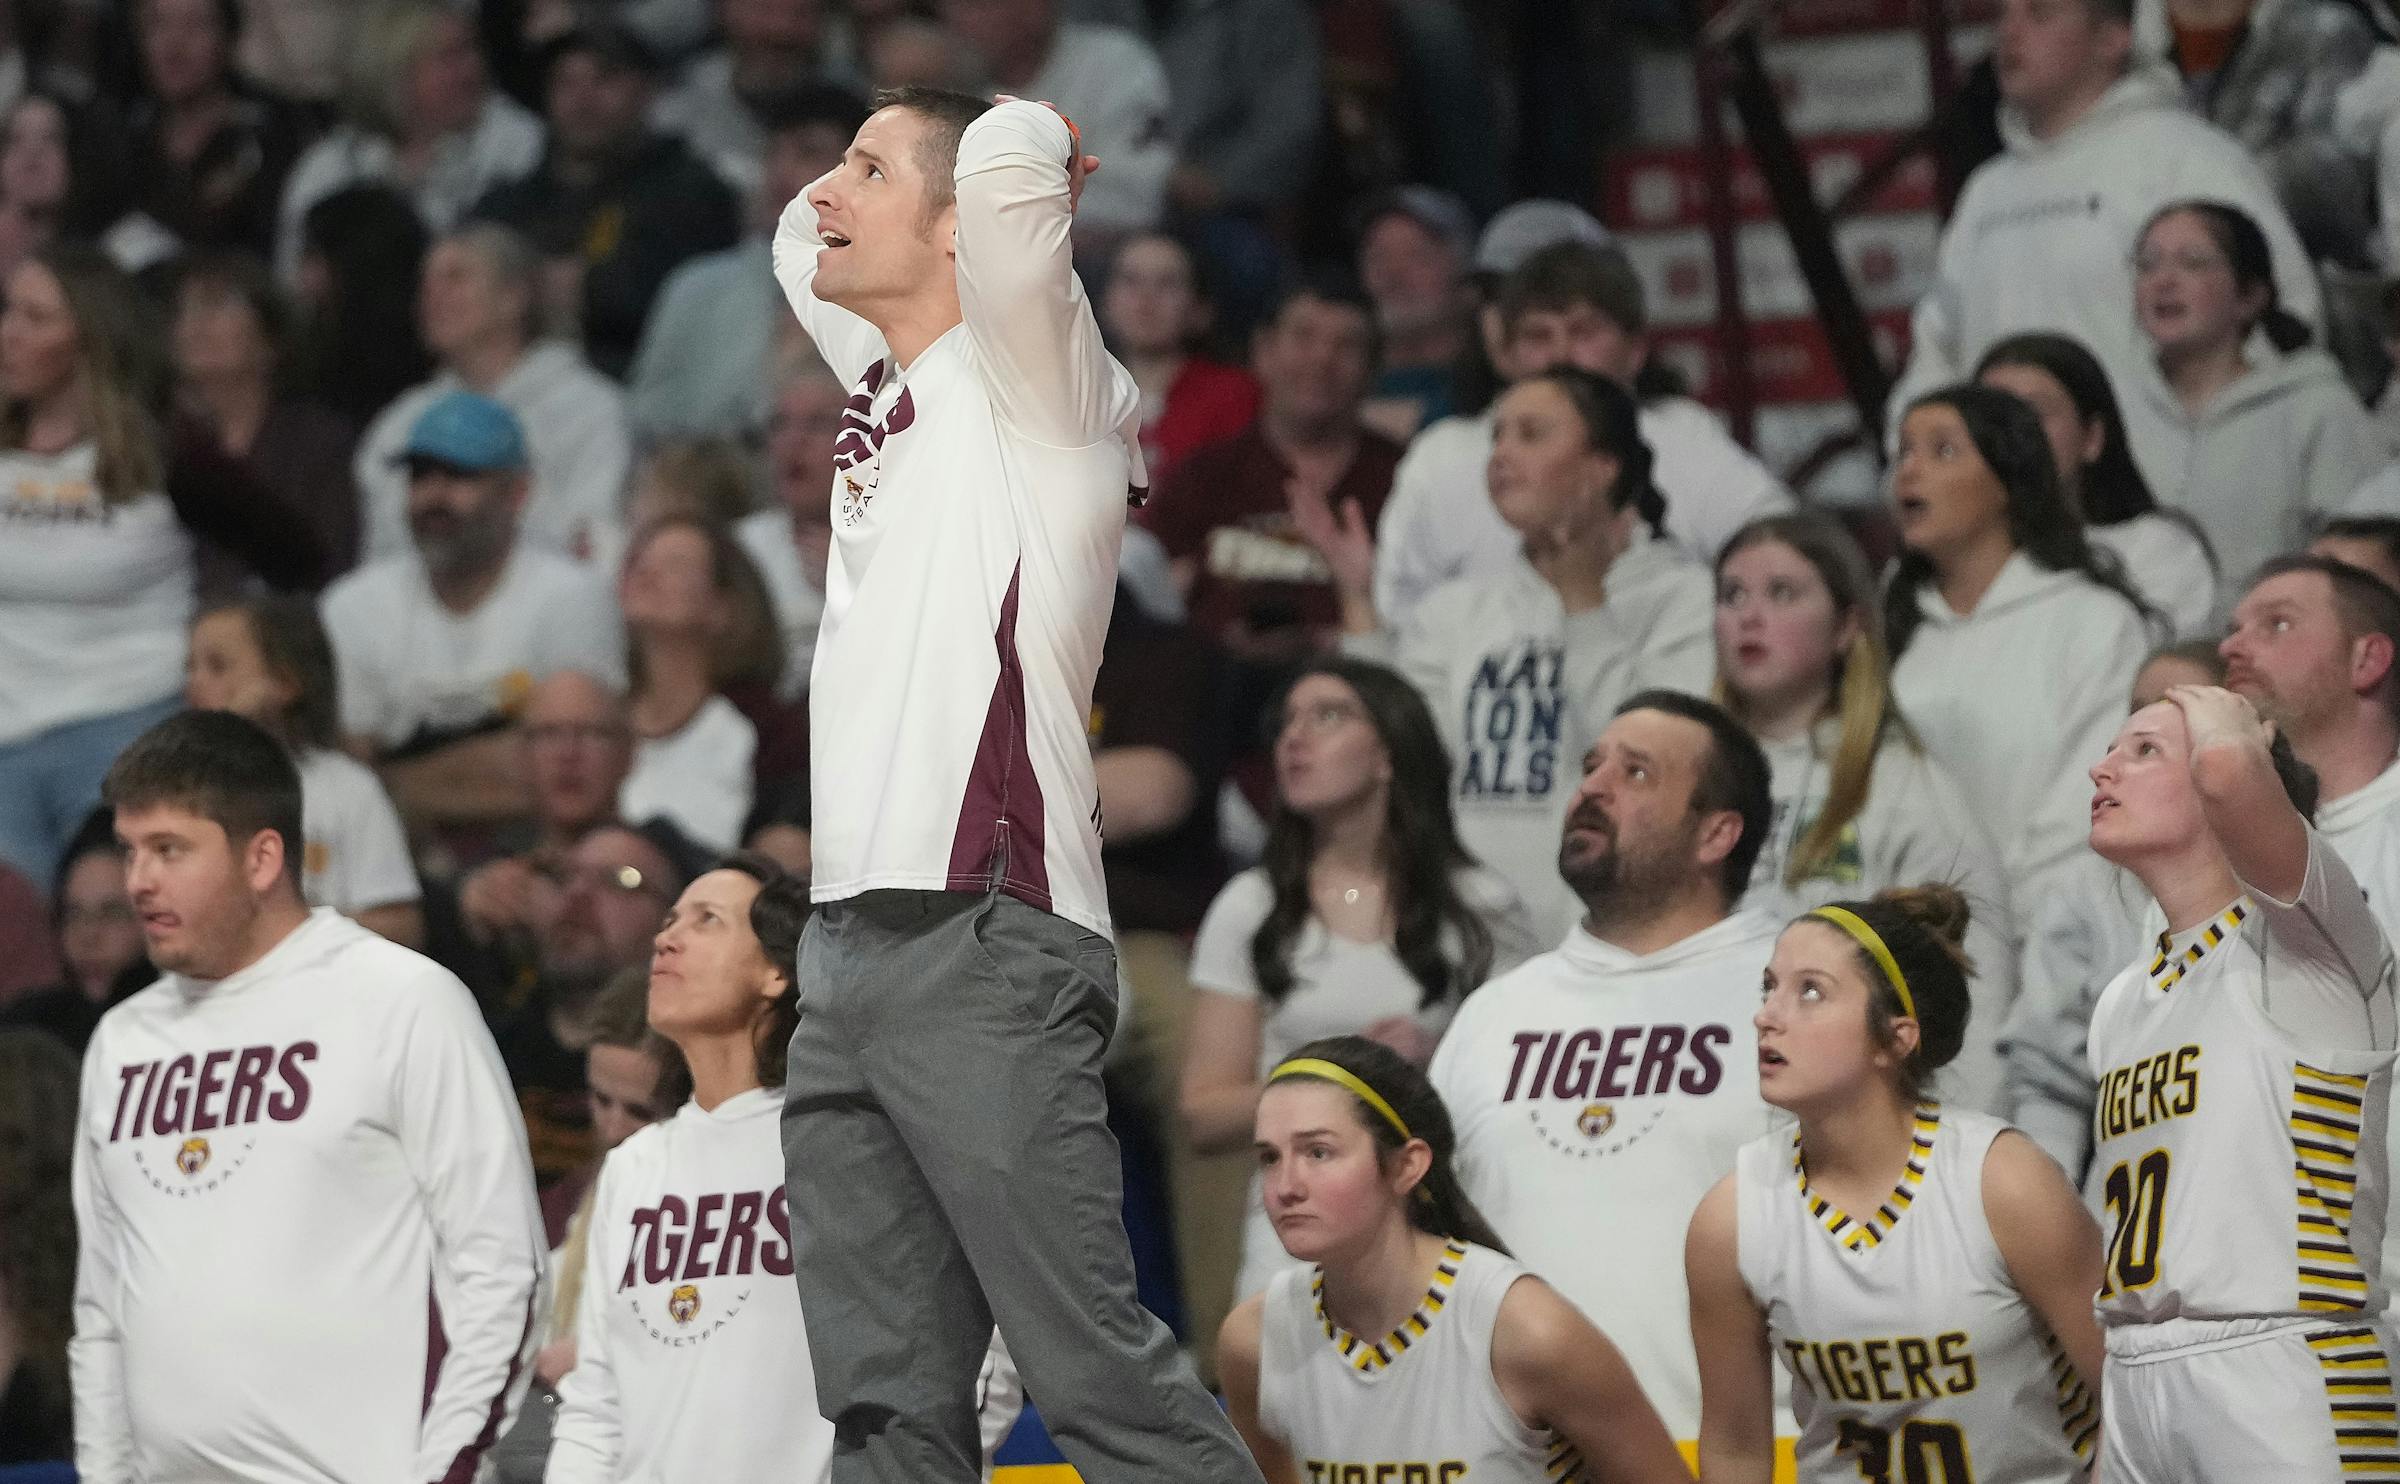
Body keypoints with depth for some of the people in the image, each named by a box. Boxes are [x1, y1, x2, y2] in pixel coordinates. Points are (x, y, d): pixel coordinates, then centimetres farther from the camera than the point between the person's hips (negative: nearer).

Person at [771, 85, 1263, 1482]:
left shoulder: (1029, 381, -1)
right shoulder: (896, 388, 21)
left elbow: (1019, 155, -20)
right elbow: (801, 236, 42)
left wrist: (1015, 151, 2)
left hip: (984, 946, -8)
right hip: (853, 940, 8)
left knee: (1098, 1368, -14)